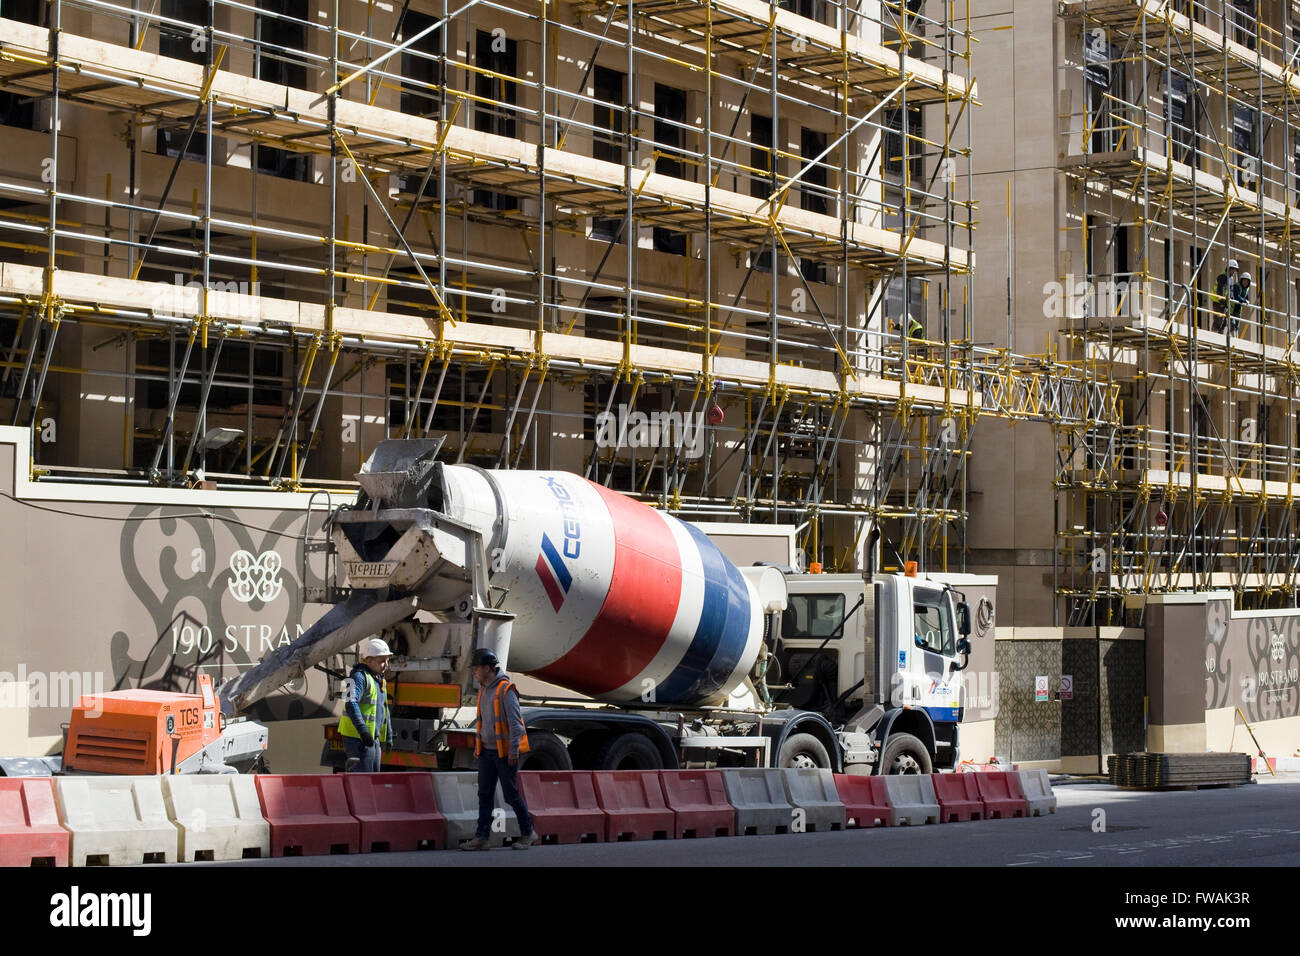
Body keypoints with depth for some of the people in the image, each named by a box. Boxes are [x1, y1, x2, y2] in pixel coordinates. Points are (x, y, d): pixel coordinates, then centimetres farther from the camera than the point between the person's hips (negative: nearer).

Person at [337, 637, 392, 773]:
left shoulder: (379, 679, 18)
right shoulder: (360, 677, -14)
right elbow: (351, 704, -26)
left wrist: (388, 735, 27)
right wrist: (363, 731, -33)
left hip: (374, 738, 10)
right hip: (357, 738, -10)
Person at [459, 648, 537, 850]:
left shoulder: (505, 690, -15)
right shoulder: (483, 690, 11)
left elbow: (515, 723, -17)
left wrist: (514, 751, -19)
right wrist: (477, 745, 19)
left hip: (504, 752, -8)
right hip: (487, 751, 8)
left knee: (511, 794, 1)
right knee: (485, 794, 4)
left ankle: (528, 833, 15)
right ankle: (482, 837, 5)